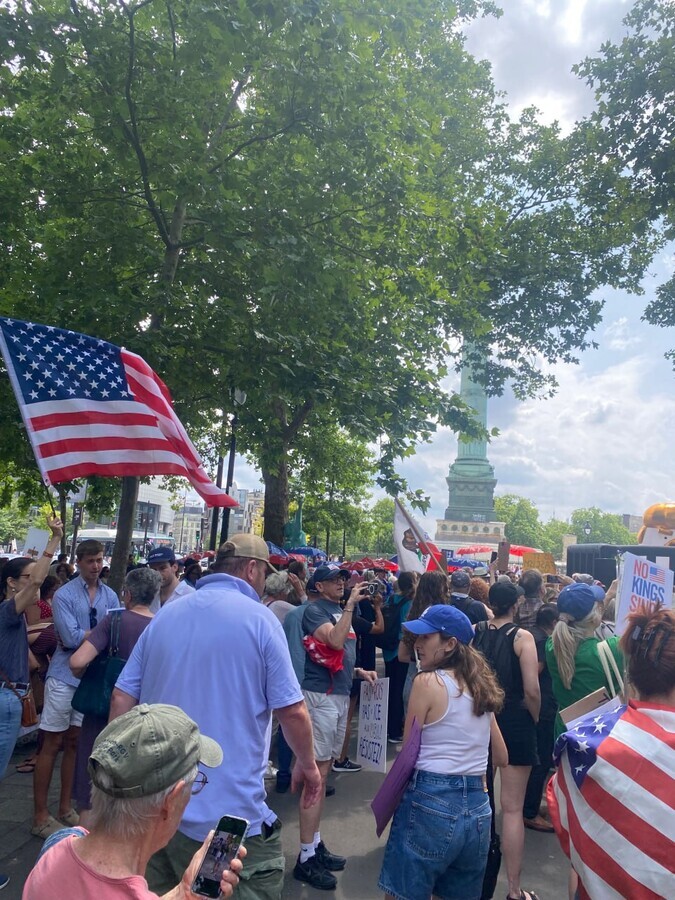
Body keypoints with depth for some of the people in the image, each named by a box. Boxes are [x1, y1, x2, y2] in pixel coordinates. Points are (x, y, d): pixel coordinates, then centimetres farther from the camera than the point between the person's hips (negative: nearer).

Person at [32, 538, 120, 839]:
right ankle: (40, 816, 17)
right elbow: (71, 638, -18)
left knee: (76, 743, 15)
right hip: (65, 677, -4)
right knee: (52, 744, 4)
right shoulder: (64, 595, -9)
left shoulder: (110, 596, 2)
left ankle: (66, 807, 29)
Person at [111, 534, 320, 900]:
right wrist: (307, 765, 7)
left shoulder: (165, 616, 5)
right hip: (230, 810, -5)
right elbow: (293, 710, -10)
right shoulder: (259, 619, -11)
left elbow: (122, 698, 6)